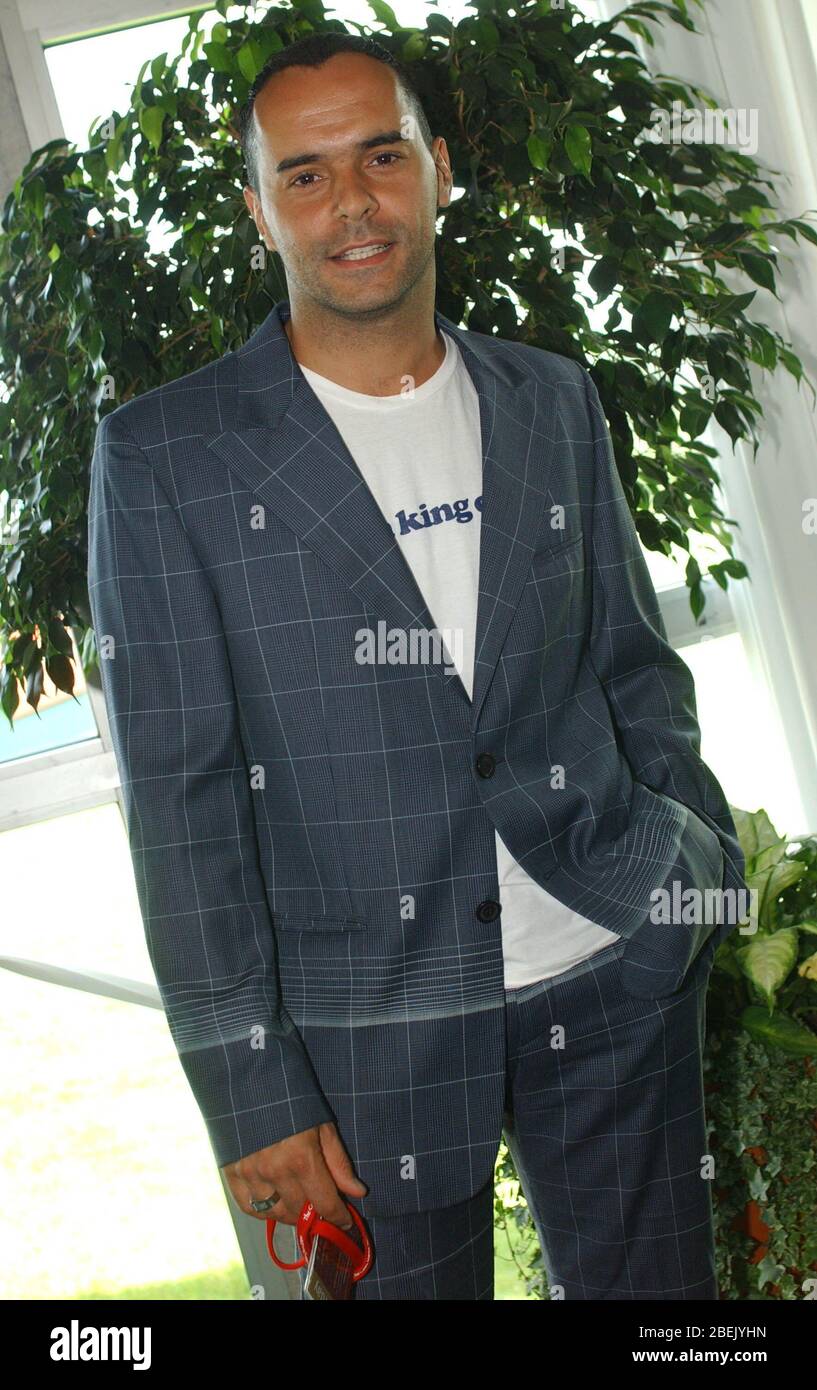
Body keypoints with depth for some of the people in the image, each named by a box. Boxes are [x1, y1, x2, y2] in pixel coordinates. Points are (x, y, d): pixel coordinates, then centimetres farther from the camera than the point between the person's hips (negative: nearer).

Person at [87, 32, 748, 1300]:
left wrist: (694, 867, 3)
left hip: (615, 975, 4)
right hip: (370, 1026, -3)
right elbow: (178, 789, -7)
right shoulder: (163, 457, -5)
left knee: (655, 1287, 15)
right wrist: (250, 1086, -10)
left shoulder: (554, 403, 8)